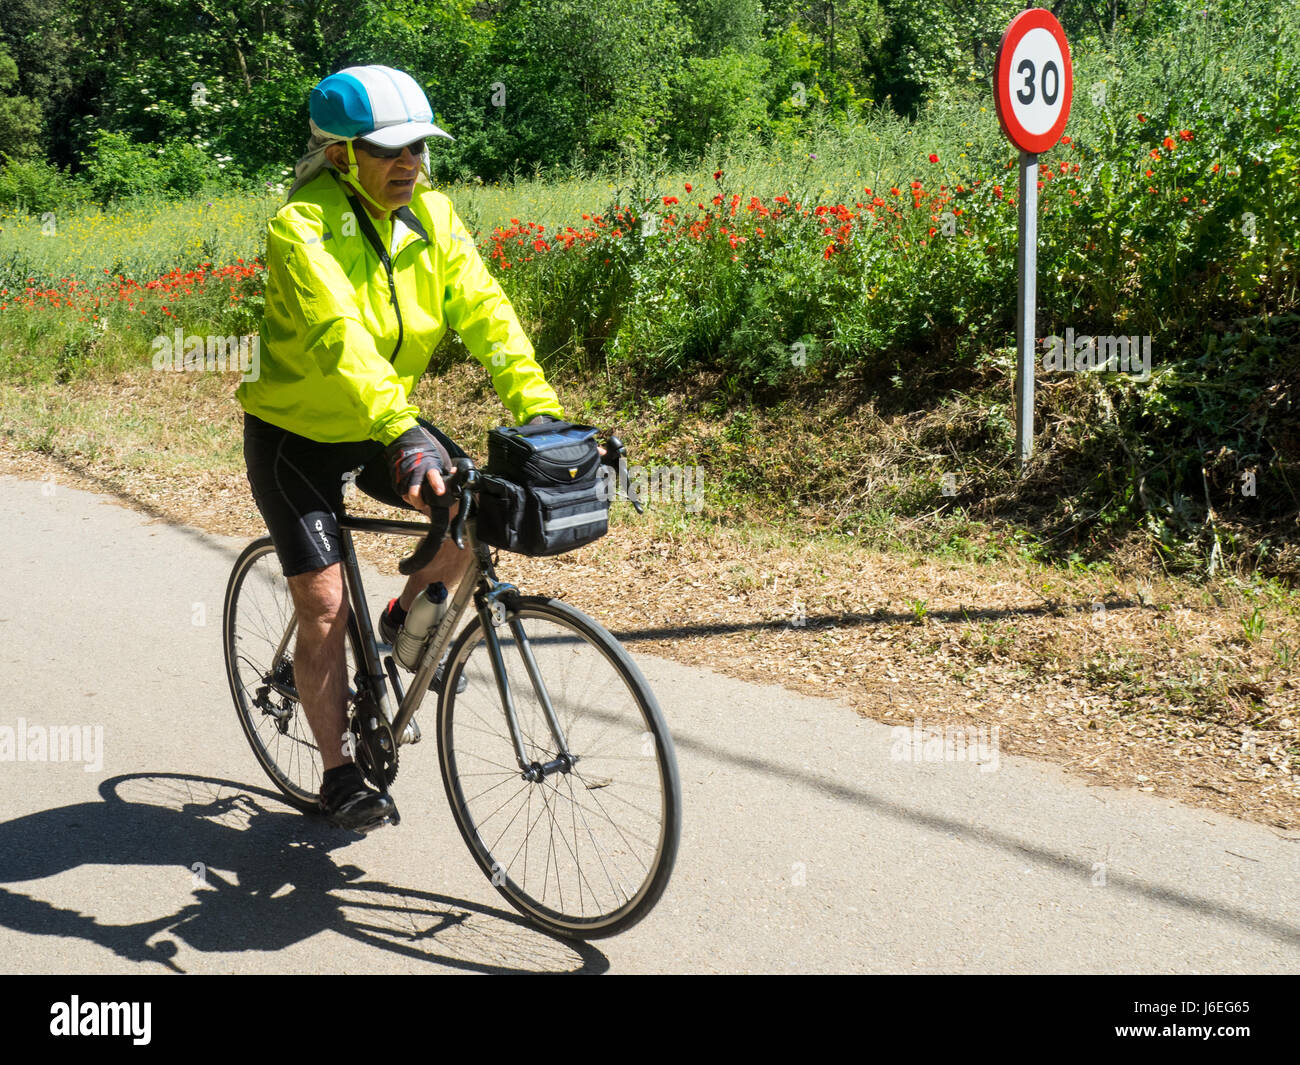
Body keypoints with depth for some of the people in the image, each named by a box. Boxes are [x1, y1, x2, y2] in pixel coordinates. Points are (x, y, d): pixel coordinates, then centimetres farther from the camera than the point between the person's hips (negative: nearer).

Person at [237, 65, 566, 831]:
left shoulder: (432, 216, -9)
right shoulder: (302, 228, -26)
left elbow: (484, 310, -16)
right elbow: (341, 337, -40)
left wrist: (540, 408, -30)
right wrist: (401, 432, -53)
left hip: (385, 425, 5)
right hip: (298, 433, -5)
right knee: (326, 607, -6)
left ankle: (408, 620, 13)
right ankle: (340, 774, 11)